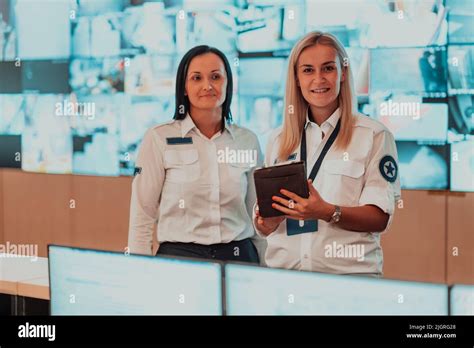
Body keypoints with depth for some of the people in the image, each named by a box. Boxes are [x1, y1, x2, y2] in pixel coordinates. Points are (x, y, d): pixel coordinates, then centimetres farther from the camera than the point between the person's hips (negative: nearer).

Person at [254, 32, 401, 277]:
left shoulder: (374, 135, 4)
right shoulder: (279, 139, 14)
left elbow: (380, 219, -3)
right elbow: (264, 228, 15)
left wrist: (327, 212, -19)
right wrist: (268, 220, -7)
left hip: (349, 275, -3)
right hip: (284, 269, 3)